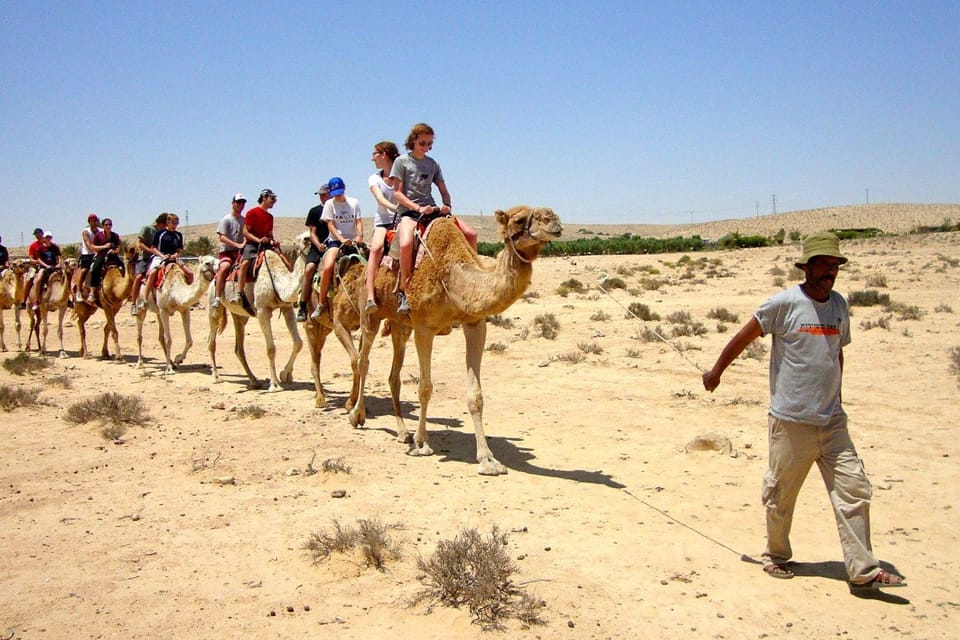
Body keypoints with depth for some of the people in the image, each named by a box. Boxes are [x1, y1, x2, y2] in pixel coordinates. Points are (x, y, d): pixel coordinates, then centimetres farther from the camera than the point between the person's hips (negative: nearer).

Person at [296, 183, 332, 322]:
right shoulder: (315, 211, 10)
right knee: (309, 269, -26)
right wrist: (318, 245, -13)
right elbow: (313, 233, 5)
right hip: (318, 247, -1)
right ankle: (303, 307, -23)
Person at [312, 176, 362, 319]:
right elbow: (330, 225, -1)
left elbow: (358, 221, 6)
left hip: (353, 240, 3)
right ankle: (321, 303, -16)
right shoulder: (330, 204, 4)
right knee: (327, 267, -26)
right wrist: (341, 239, -16)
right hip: (335, 240, -3)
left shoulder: (354, 202, 10)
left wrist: (360, 235, -15)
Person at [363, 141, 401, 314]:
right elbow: (380, 199, -10)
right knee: (376, 247, -28)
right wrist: (396, 208, -30)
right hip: (384, 221, 0)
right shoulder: (374, 178, 8)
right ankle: (370, 297, -37)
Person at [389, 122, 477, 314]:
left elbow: (444, 191, 19)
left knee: (471, 234, -13)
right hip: (409, 212, -5)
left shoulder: (433, 164, 18)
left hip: (432, 210, 5)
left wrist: (447, 206, -4)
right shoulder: (402, 161, 4)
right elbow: (397, 192, -3)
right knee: (406, 243, -38)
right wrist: (418, 208, -15)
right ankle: (404, 290, -27)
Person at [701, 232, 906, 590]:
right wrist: (715, 372, 6)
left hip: (832, 422, 5)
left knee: (854, 489, -1)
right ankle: (776, 556, 27)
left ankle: (863, 570, 4)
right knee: (780, 495, 6)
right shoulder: (785, 303, -10)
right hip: (791, 422, -5)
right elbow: (743, 338, -1)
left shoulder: (839, 304, 9)